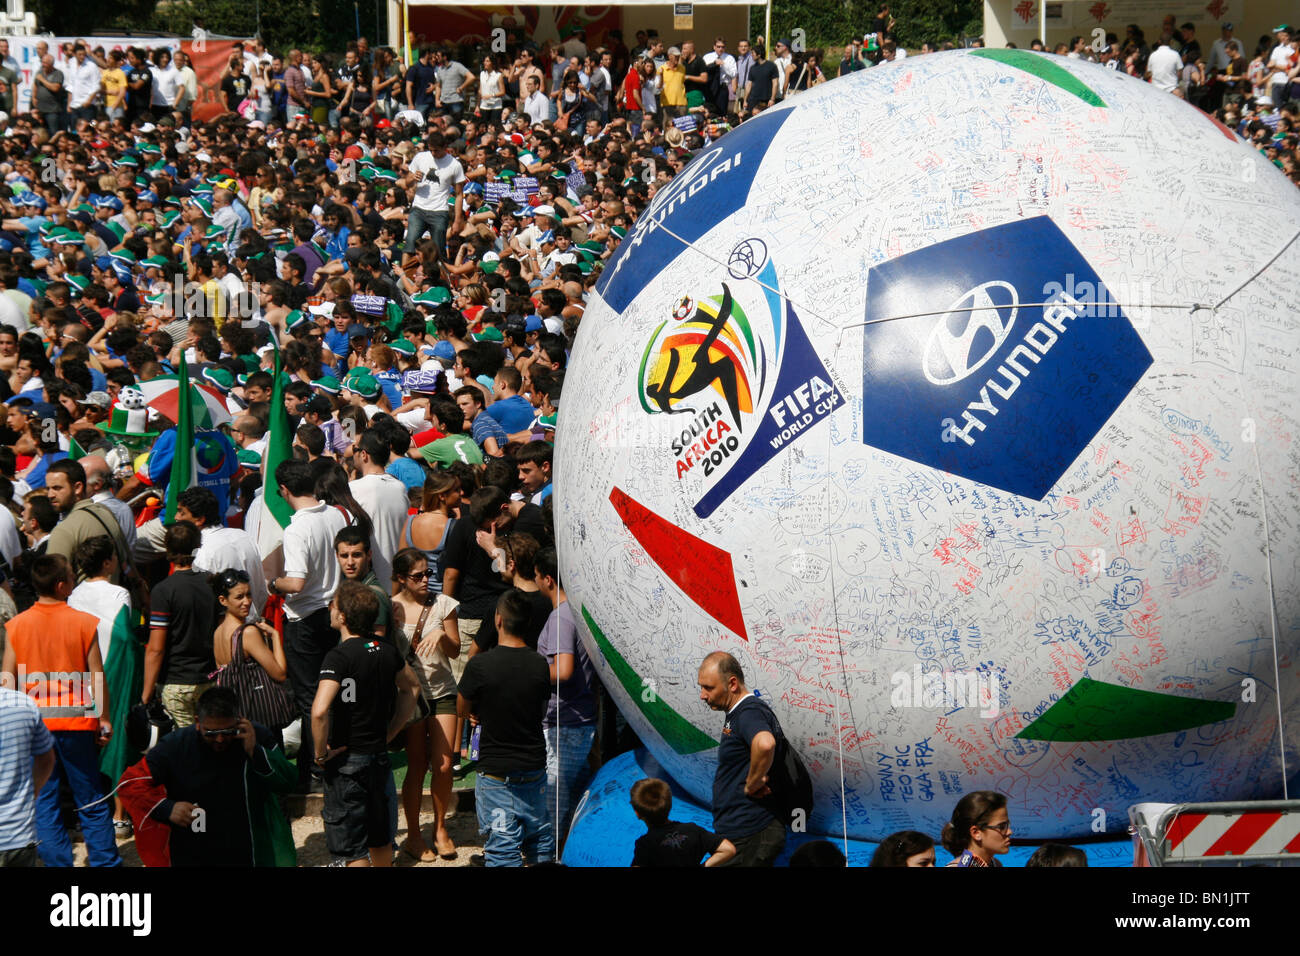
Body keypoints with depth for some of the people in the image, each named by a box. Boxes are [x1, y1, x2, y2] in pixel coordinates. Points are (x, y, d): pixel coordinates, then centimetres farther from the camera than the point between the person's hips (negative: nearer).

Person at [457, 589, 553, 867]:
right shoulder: (540, 665, -5)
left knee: (502, 845, 1)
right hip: (535, 766, 4)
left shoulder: (479, 666, -16)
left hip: (496, 771, -4)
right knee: (540, 836, 17)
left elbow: (462, 710, -1)